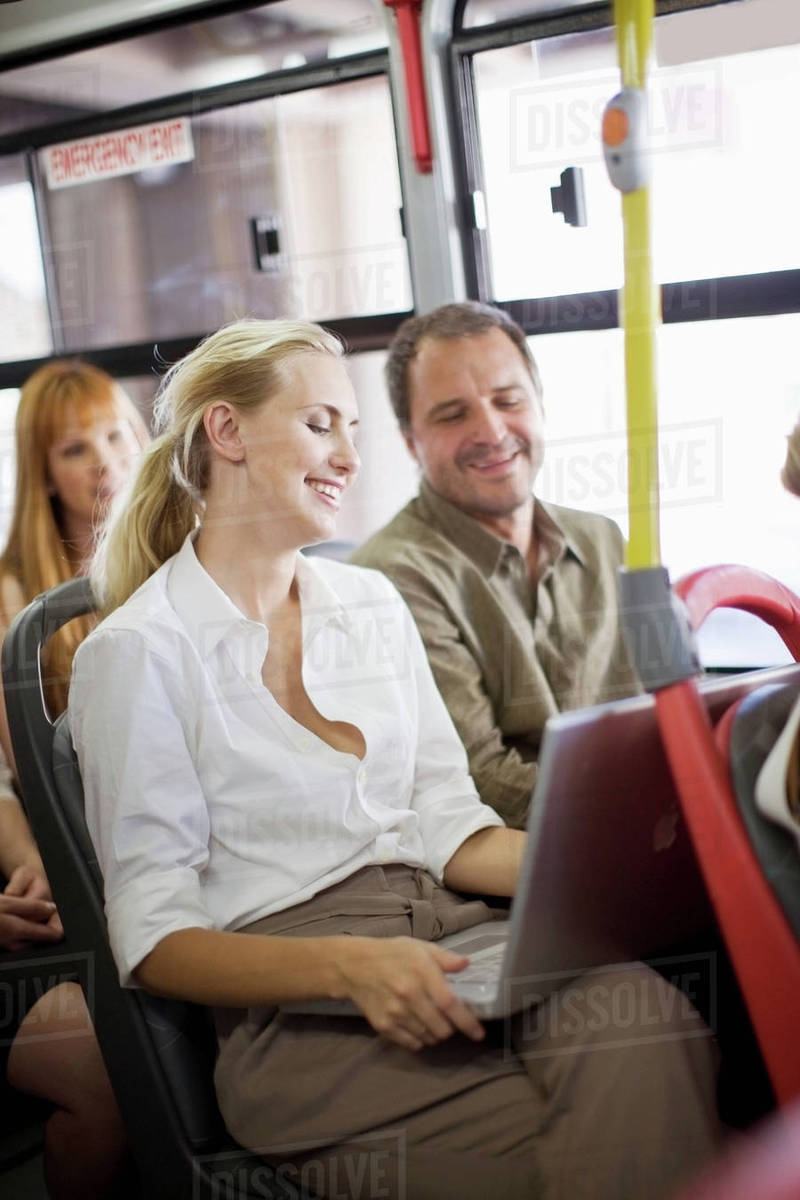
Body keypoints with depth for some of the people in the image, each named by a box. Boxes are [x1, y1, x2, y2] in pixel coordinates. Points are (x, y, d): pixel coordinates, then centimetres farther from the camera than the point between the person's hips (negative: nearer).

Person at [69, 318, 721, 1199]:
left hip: (446, 936, 6)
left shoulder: (373, 602, 15)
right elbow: (155, 937, -6)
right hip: (293, 1011, -5)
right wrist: (348, 964, -23)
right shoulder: (138, 651, -3)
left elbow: (448, 826, 11)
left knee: (638, 1009, -27)